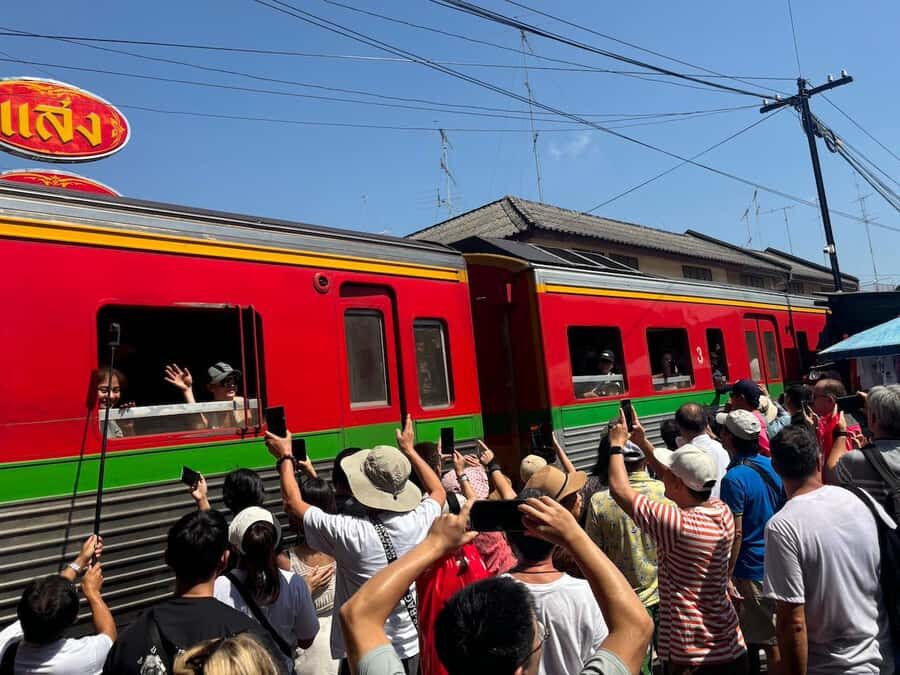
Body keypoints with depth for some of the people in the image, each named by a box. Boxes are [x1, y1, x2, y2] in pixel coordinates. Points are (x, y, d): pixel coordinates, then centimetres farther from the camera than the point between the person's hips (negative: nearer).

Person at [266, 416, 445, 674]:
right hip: (409, 648, 4)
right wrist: (409, 450, 18)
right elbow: (439, 492, 11)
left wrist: (285, 457, 5)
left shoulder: (349, 531, -25)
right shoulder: (417, 523, -14)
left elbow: (293, 504, -8)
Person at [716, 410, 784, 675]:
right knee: (777, 636, 20)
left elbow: (735, 533, -21)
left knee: (770, 643, 5)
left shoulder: (734, 478, -22)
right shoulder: (771, 465, 1)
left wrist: (727, 576, -14)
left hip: (752, 569, -7)